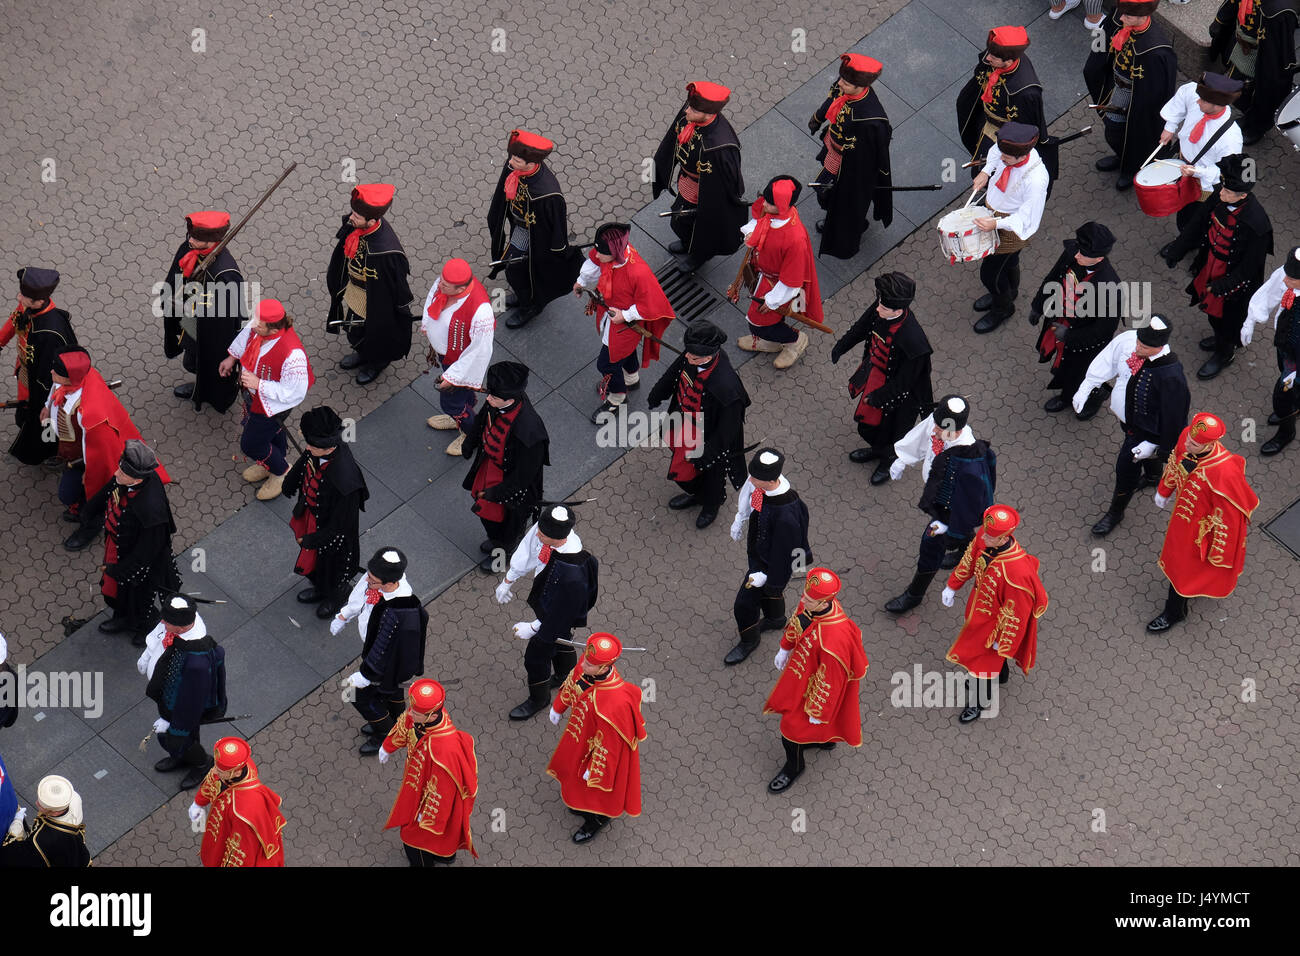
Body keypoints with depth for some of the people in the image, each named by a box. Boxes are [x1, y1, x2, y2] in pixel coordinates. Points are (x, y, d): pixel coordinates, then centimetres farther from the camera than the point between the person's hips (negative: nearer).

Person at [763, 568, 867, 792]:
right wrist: (786, 648, 17)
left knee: (793, 728, 13)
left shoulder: (833, 639, -46)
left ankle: (794, 767, 45)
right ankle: (824, 740, 64)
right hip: (800, 667, 7)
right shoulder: (810, 602, -25)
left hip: (813, 686, -7)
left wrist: (817, 712, -15)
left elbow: (828, 680, -30)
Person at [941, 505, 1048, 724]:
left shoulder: (1017, 573, -45)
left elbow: (1016, 614, -29)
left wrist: (1003, 644, -15)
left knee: (983, 658, 18)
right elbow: (970, 559, -2)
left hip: (995, 620, -7)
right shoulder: (984, 536, -26)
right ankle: (1001, 674, 67)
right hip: (979, 603, 7)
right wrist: (953, 585, 10)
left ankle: (979, 702, 49)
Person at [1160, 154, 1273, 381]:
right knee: (1212, 309, 31)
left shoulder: (1256, 223, -38)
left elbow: (1250, 266, -26)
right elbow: (1198, 222, -3)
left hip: (1233, 279, -6)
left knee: (1228, 317, 20)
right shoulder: (1219, 197, -20)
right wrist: (1177, 251, -3)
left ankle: (1225, 353, 49)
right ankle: (1221, 338, 61)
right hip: (1210, 267, 6)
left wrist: (1223, 285, -24)